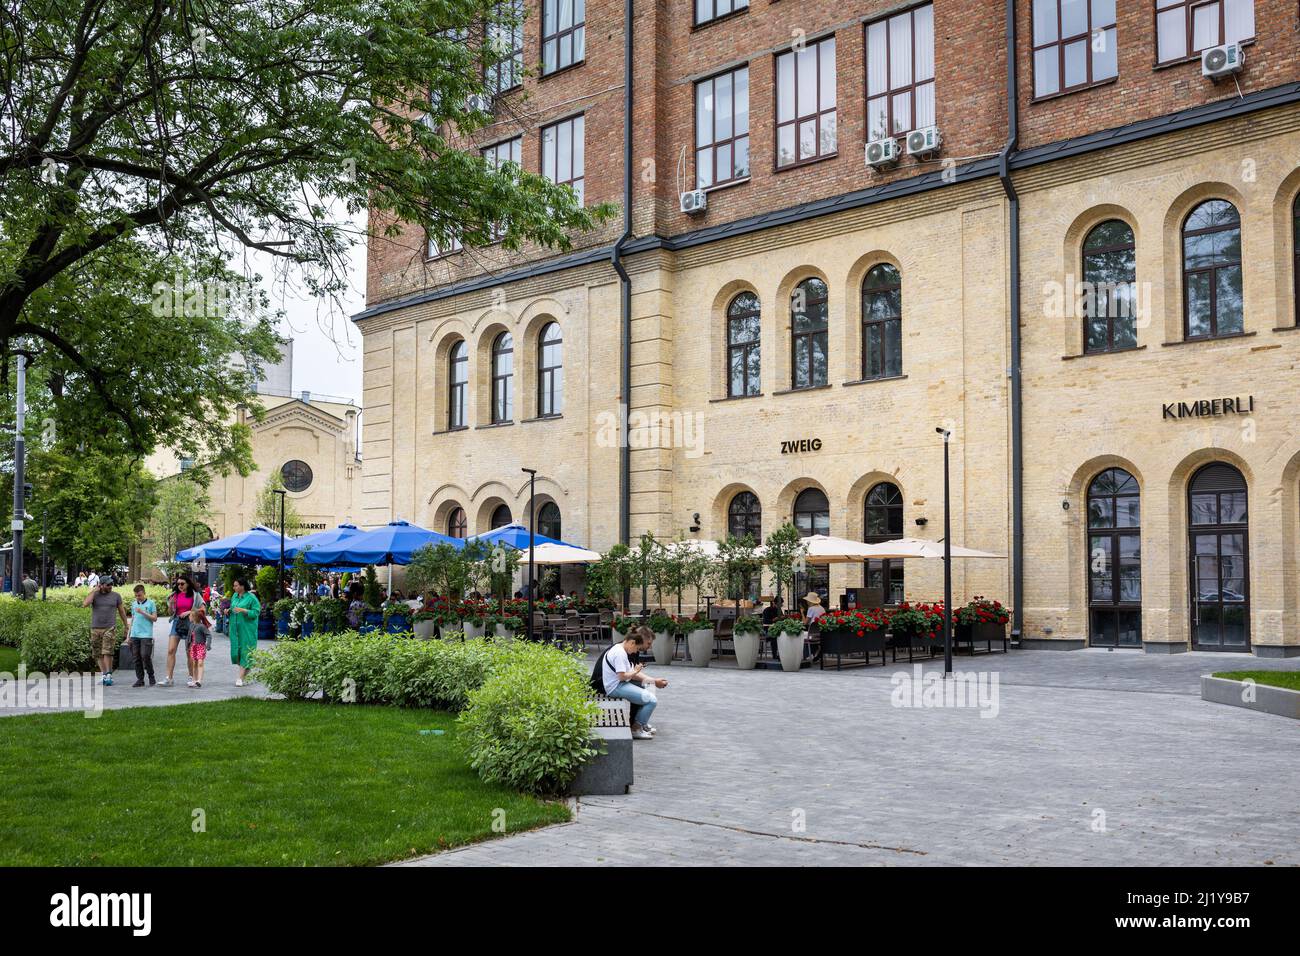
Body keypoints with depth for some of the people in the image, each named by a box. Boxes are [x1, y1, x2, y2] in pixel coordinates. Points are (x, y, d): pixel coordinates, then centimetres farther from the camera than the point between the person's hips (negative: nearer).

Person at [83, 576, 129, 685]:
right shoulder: (94, 594, 4)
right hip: (95, 628, 2)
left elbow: (121, 611, 11)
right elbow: (85, 604, -14)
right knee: (99, 654, 6)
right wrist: (94, 591, -10)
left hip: (110, 628, -2)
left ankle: (109, 674, -9)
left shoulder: (116, 596, 4)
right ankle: (103, 674, 14)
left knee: (107, 652, -12)